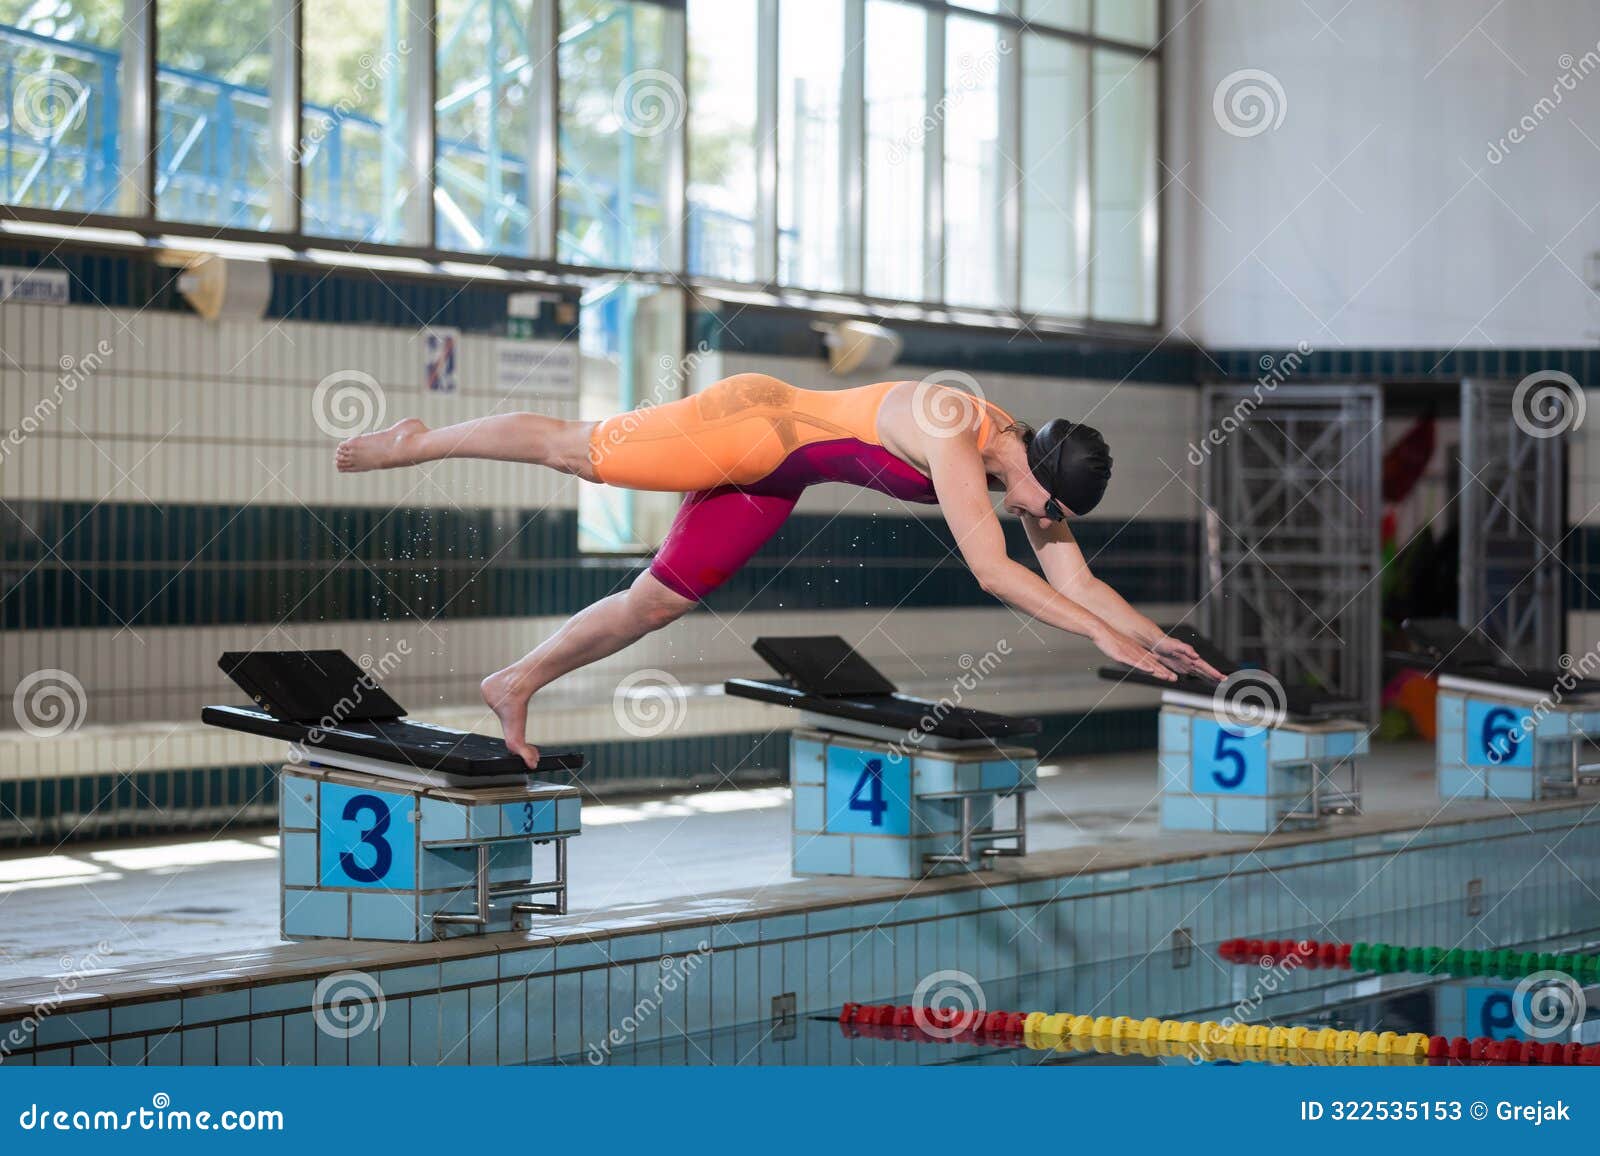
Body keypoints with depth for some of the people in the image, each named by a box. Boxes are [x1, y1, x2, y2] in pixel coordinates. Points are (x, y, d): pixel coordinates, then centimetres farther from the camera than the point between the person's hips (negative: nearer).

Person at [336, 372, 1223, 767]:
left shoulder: (1029, 463, -7)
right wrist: (1104, 636, -35)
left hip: (770, 483, 8)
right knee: (577, 452, 1)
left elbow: (1073, 581, -2)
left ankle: (517, 685, 22)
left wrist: (1157, 640, -13)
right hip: (752, 425, -8)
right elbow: (991, 573, -37)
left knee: (658, 602, 10)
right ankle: (419, 442, 22)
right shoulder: (954, 433, -32)